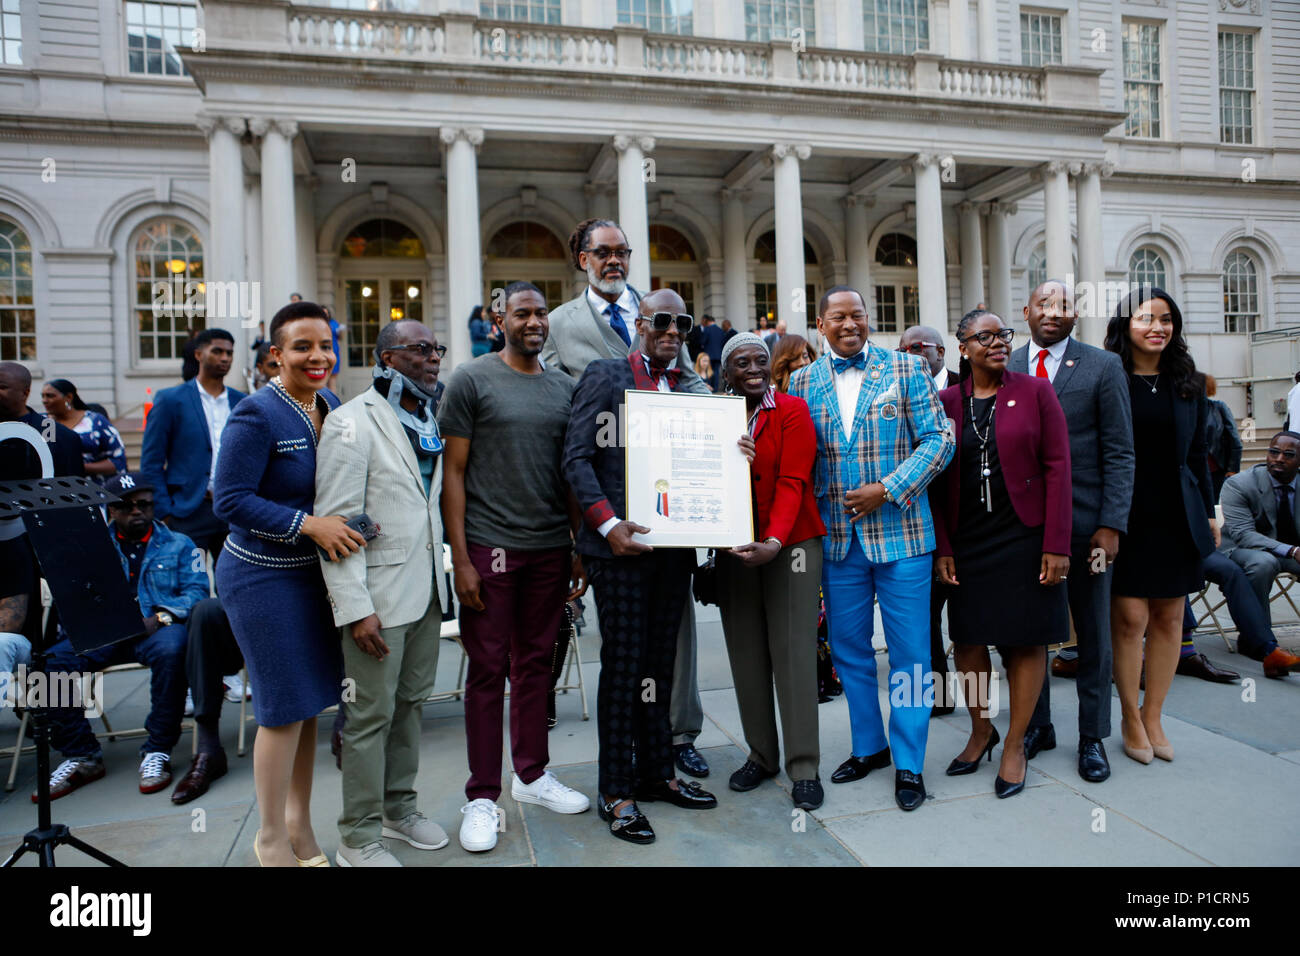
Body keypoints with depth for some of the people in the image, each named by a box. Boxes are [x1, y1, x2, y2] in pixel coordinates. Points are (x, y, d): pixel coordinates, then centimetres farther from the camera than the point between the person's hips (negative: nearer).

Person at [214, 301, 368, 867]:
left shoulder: (331, 405, 4)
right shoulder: (256, 416, -18)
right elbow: (230, 502, -20)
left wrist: (352, 520, -1)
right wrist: (308, 524, -25)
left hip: (314, 573, 7)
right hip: (265, 579, -7)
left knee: (310, 701, 15)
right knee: (284, 708, 1)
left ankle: (299, 824, 34)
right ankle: (272, 839, 23)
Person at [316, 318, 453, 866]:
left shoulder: (429, 420, 12)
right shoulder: (353, 422, -11)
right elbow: (335, 521, -16)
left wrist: (443, 576, 10)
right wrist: (355, 608, -20)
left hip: (426, 588, 7)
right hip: (379, 593, -7)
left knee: (410, 703, 17)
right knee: (371, 715, 3)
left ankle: (400, 809, 34)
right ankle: (359, 839, 19)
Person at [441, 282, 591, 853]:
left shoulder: (564, 387, 12)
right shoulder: (472, 381, -2)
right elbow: (454, 472, -5)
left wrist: (581, 548, 9)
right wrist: (460, 559, -10)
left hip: (551, 548, 4)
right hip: (490, 546, -4)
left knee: (536, 663, 13)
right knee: (488, 669, 3)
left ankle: (533, 774, 29)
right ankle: (482, 797, 16)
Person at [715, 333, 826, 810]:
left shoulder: (792, 411, -3)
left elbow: (792, 483, -12)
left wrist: (774, 542, -25)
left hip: (789, 545, -3)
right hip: (733, 548, 3)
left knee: (793, 653, -3)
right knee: (746, 653, 7)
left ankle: (804, 767, 8)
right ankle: (761, 754, 22)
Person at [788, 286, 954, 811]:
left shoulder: (907, 369, 0)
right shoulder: (803, 381, 7)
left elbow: (939, 439, -4)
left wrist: (888, 489, -14)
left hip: (901, 533, -2)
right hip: (837, 536, 3)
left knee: (910, 651, 3)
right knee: (848, 649, 13)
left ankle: (909, 764, 19)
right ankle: (868, 746, 32)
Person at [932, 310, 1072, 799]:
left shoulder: (1035, 391, 0)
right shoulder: (946, 402, 4)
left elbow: (1057, 468, -4)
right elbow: (938, 480, 4)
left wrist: (1056, 544, -11)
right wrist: (942, 548, -2)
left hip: (1023, 538, -2)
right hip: (967, 542, 2)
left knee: (1026, 641, 5)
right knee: (967, 637, 8)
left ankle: (1014, 746, 21)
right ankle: (980, 731, 30)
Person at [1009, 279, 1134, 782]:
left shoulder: (1103, 367, 0)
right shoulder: (1004, 369, 6)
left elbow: (1119, 453, -2)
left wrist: (1111, 524, -10)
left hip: (1084, 521, -2)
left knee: (1093, 632, 9)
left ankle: (1093, 737, 25)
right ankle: (1037, 726, 27)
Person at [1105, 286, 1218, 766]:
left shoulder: (1188, 384, 9)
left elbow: (1197, 454, 14)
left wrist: (1209, 512, 12)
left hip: (1177, 515, 4)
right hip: (1125, 515, -4)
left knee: (1169, 618, 9)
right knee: (1130, 618, -3)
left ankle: (1153, 716, 24)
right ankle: (1131, 717, 16)